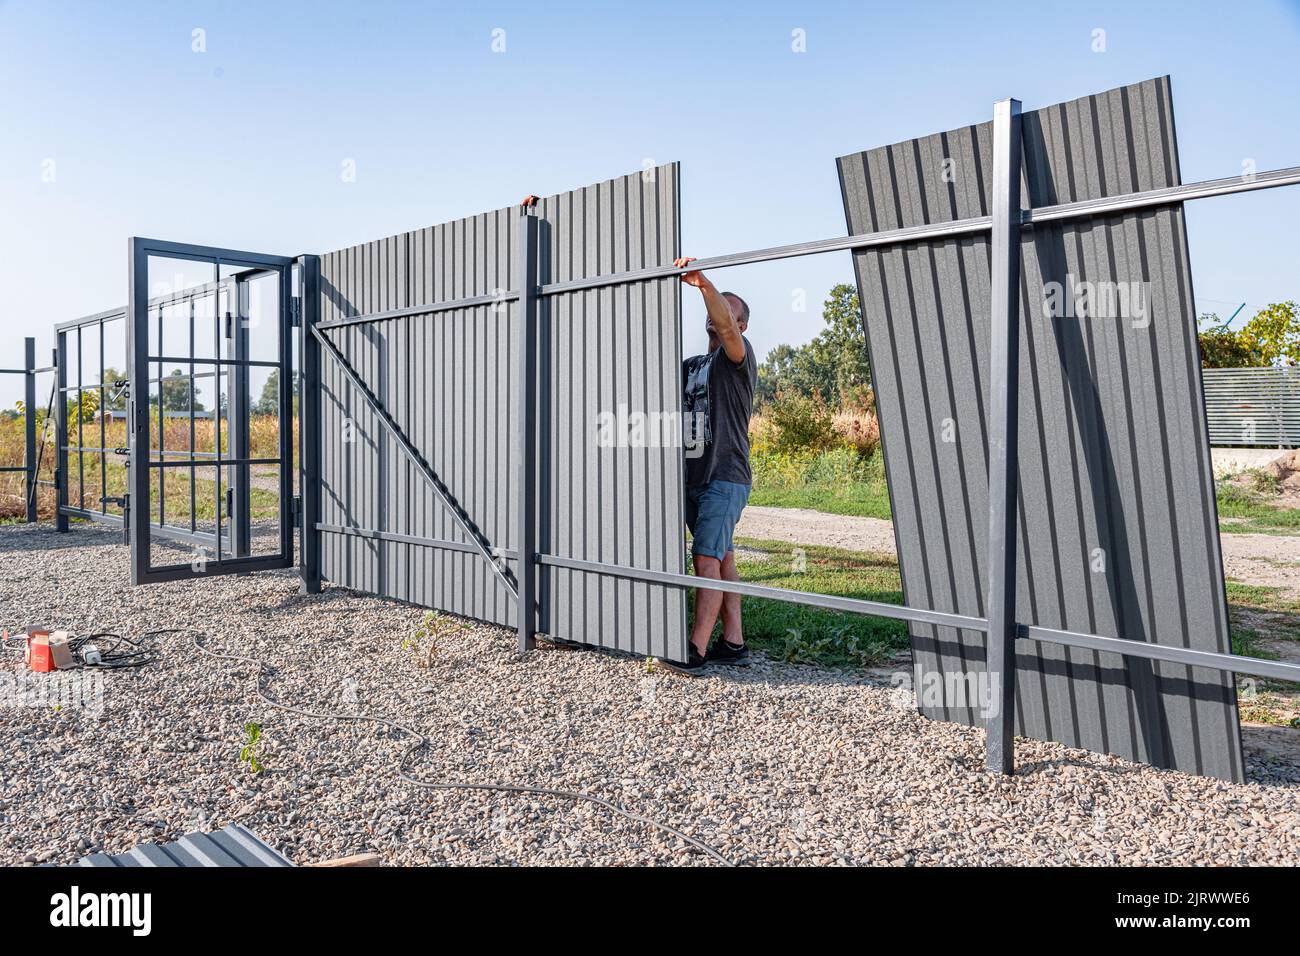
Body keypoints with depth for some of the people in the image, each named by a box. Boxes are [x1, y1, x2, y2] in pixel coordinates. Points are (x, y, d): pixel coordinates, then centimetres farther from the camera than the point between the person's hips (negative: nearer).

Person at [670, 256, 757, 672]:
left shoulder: (737, 356, -2)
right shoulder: (690, 366, 21)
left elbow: (725, 326, -22)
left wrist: (703, 282, -36)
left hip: (725, 477, -8)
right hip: (693, 477, 8)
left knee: (707, 560, -13)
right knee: (722, 560, 9)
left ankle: (697, 649, -14)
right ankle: (733, 642, 14)